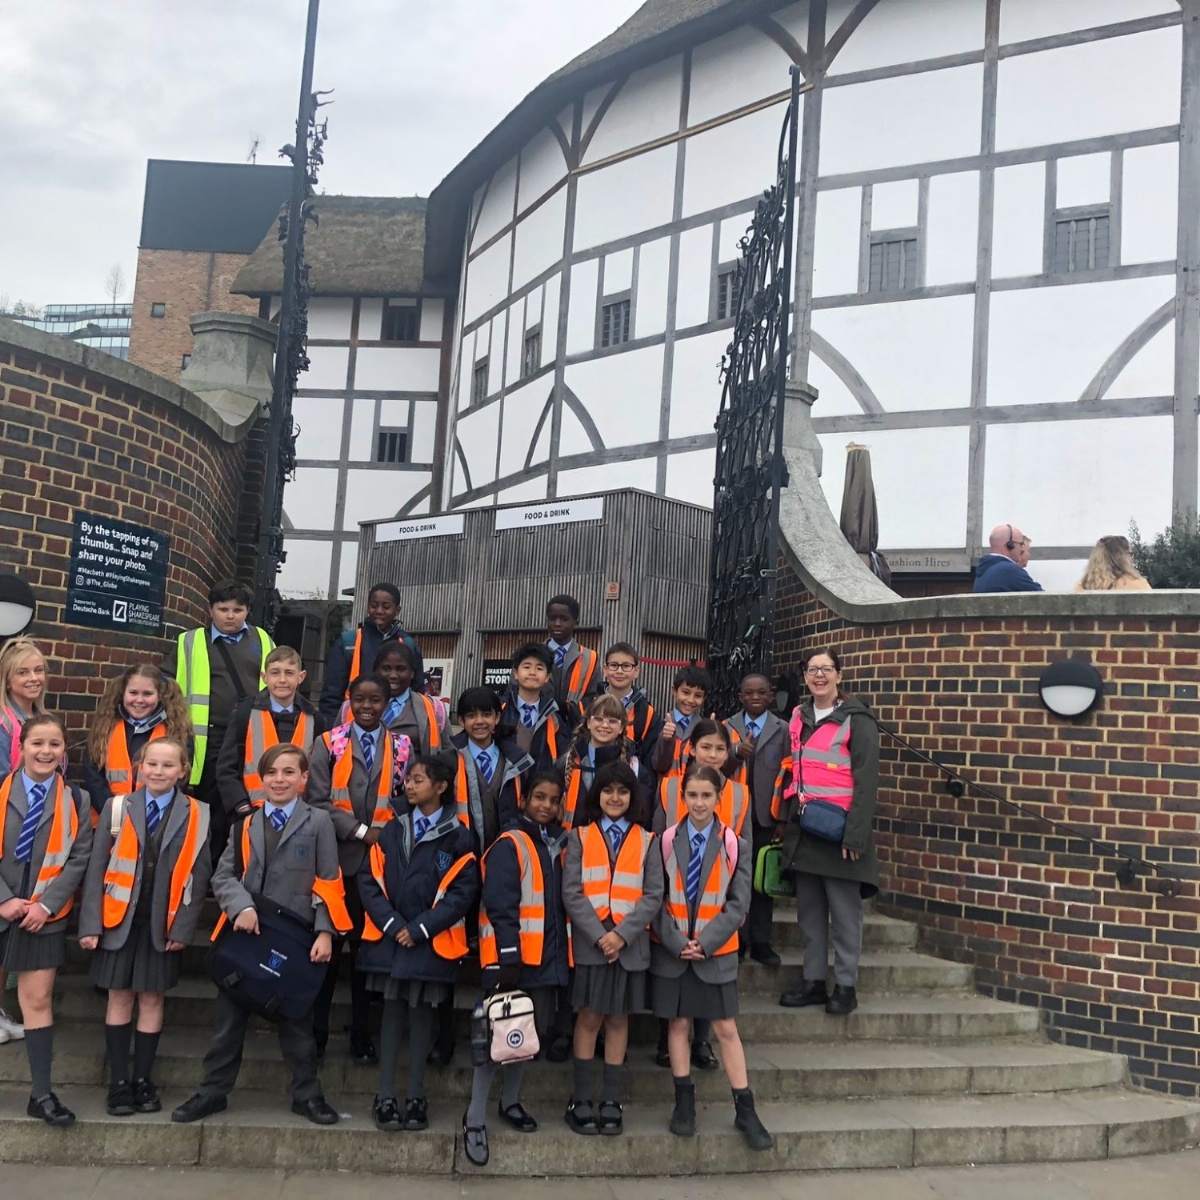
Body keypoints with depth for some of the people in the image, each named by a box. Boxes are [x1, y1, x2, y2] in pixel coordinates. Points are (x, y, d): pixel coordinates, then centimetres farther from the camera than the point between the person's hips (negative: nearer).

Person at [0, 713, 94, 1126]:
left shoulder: (75, 800, 2)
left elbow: (78, 859, -2)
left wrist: (46, 904, -12)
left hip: (44, 914, 0)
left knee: (38, 1000, 1)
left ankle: (41, 1094, 7)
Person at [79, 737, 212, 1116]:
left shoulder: (196, 815, -2)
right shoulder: (117, 807, -1)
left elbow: (199, 875, -1)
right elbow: (97, 867, -1)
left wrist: (182, 928, -6)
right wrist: (90, 924, -6)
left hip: (164, 925, 0)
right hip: (120, 920, 0)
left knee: (152, 1000, 8)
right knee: (119, 998, 7)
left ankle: (143, 1080, 20)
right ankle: (119, 1082, 17)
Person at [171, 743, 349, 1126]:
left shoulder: (318, 822, 0)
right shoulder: (246, 823, 10)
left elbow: (328, 883, -3)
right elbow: (223, 875, 4)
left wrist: (324, 931, -12)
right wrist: (241, 906, -15)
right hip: (245, 933, 3)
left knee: (296, 1019, 9)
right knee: (229, 1018, 11)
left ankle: (306, 1094, 21)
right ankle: (213, 1091, 24)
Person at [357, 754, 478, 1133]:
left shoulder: (459, 837, -3)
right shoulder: (393, 830, 6)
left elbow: (463, 891, -7)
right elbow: (369, 879, 3)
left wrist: (421, 928, -12)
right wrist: (391, 923, -9)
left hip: (432, 942, -2)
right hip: (390, 937, 2)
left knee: (422, 1012, 6)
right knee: (392, 1011, 5)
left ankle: (416, 1096, 15)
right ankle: (385, 1096, 11)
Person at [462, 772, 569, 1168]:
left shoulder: (557, 845, 13)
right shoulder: (509, 845, -9)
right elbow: (499, 905, -15)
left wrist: (561, 953, 13)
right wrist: (509, 956, -19)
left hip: (546, 958, 7)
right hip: (512, 957, -7)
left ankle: (510, 1102, 30)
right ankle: (475, 1116, 4)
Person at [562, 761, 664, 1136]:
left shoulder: (647, 841, 8)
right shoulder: (580, 837, 7)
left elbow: (653, 896, 0)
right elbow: (571, 893, -2)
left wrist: (622, 934, -12)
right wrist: (598, 935, -13)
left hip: (630, 944, 1)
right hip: (589, 943, -1)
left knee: (618, 1019, 7)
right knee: (589, 1018, 2)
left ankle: (611, 1101, 15)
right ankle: (581, 1099, 11)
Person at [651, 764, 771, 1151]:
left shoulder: (735, 846, -4)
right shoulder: (665, 841, -5)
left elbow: (738, 904, -4)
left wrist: (704, 942, -11)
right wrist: (676, 942, -11)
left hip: (716, 952, 0)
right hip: (671, 950, 1)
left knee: (726, 1029, 4)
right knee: (678, 1023, 8)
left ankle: (745, 1111, 13)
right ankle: (684, 1104, 21)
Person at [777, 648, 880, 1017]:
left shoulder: (856, 719, -7)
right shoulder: (798, 717, 12)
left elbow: (866, 780, -11)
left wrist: (855, 834, -16)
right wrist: (784, 819, 11)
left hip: (838, 829, -6)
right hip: (803, 827, 6)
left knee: (844, 911, 1)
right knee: (809, 910, 11)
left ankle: (845, 986, 12)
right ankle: (813, 981, 20)